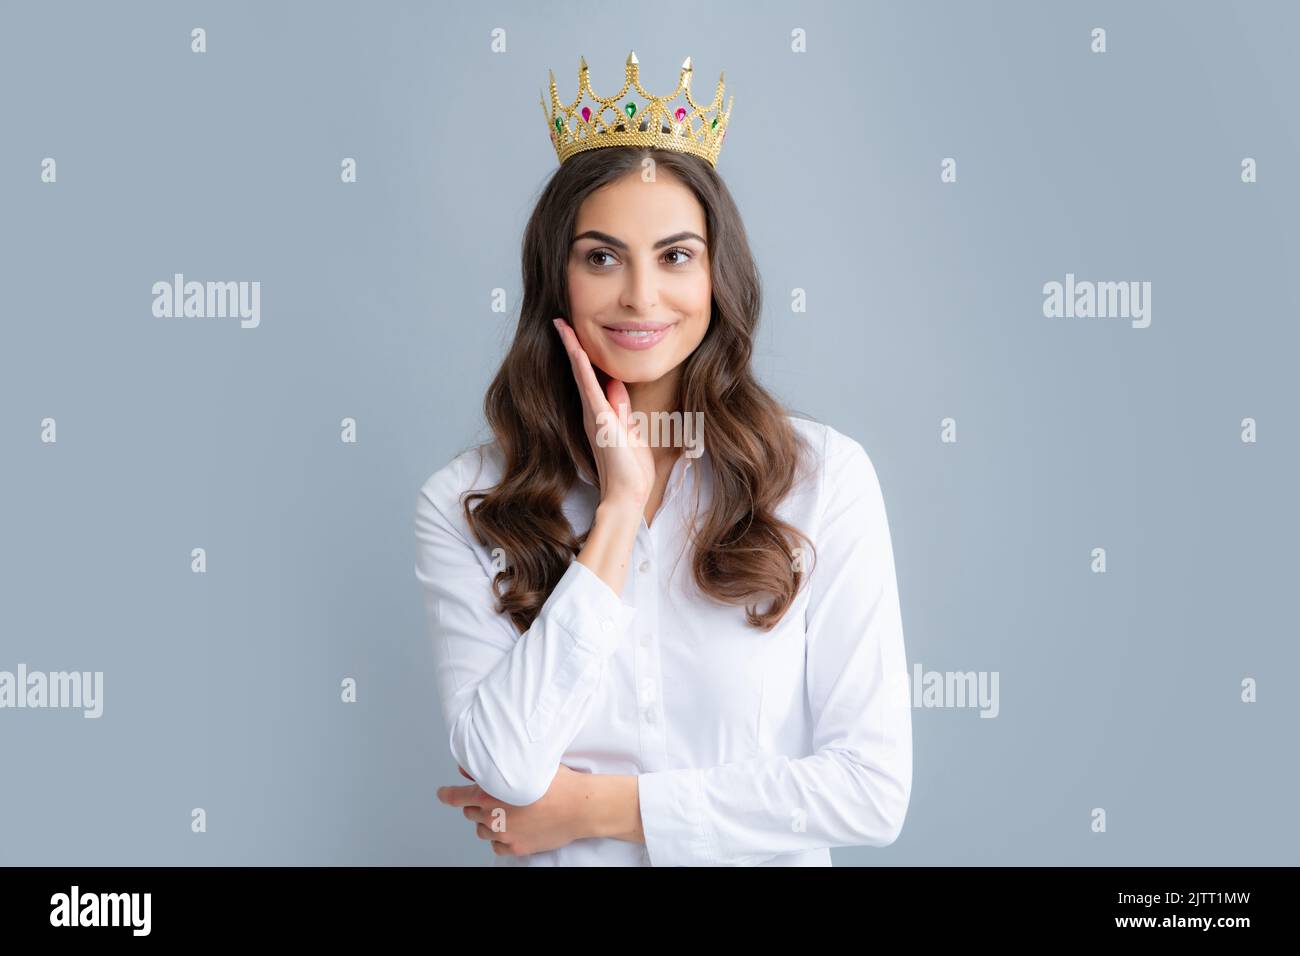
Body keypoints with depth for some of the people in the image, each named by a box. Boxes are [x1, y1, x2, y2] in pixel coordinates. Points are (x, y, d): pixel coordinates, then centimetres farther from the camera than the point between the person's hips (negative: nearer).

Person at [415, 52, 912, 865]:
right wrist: (618, 507, -15)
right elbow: (507, 770, -14)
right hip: (558, 856, 1)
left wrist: (598, 807, -10)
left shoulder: (826, 475, -6)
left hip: (765, 855, 0)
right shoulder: (463, 503, -4)